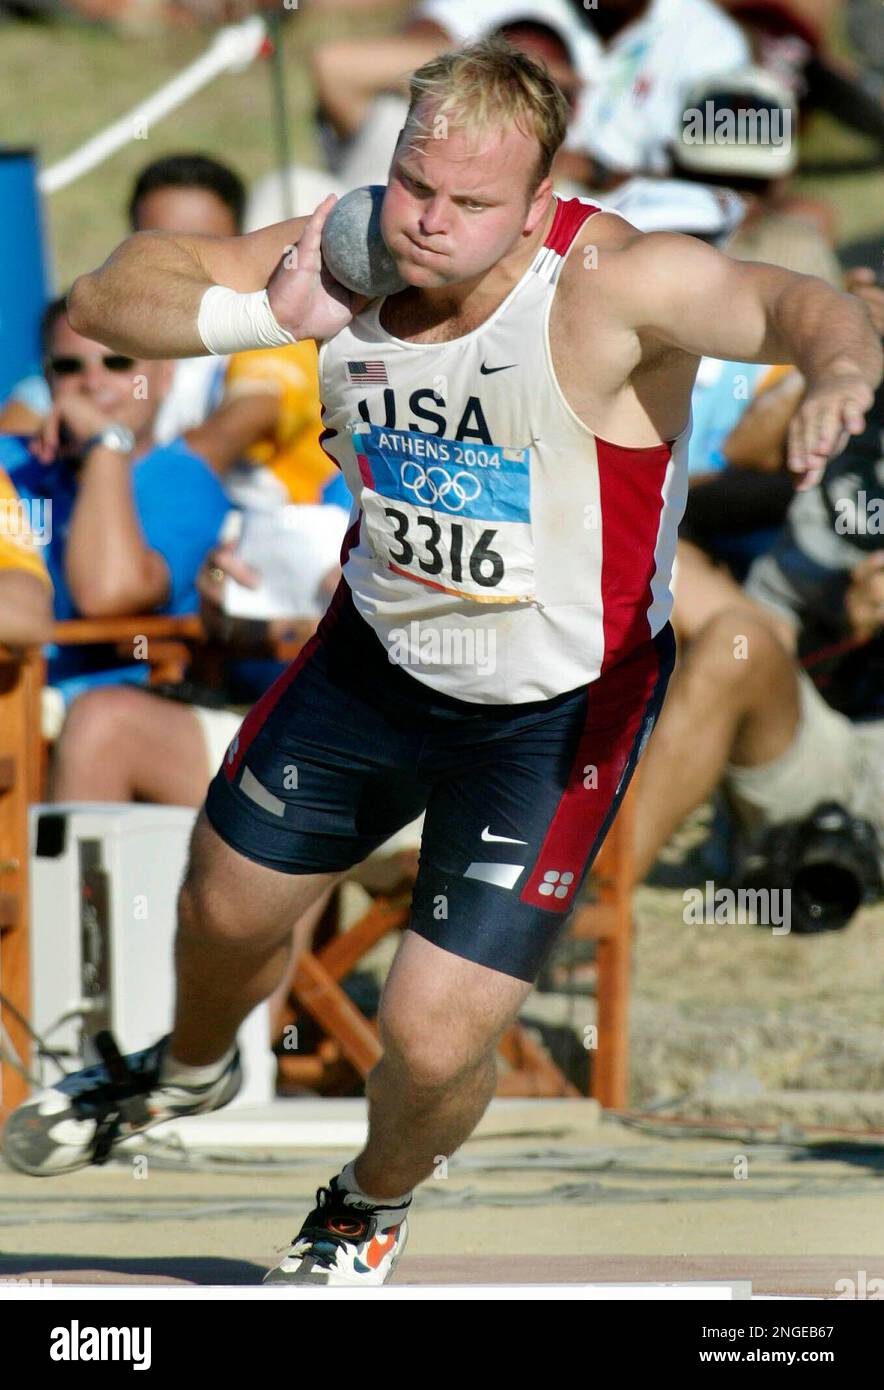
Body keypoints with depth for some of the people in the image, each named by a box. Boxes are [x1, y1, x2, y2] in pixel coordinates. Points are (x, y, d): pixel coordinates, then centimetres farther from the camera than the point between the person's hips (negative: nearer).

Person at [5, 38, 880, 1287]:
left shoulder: (608, 285, -31)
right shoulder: (349, 252, -15)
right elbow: (107, 297, -10)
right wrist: (266, 314, -29)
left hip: (559, 710, -5)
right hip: (379, 657, 5)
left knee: (432, 1038, -10)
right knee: (229, 904, 24)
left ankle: (380, 1197, 28)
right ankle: (191, 1070, 62)